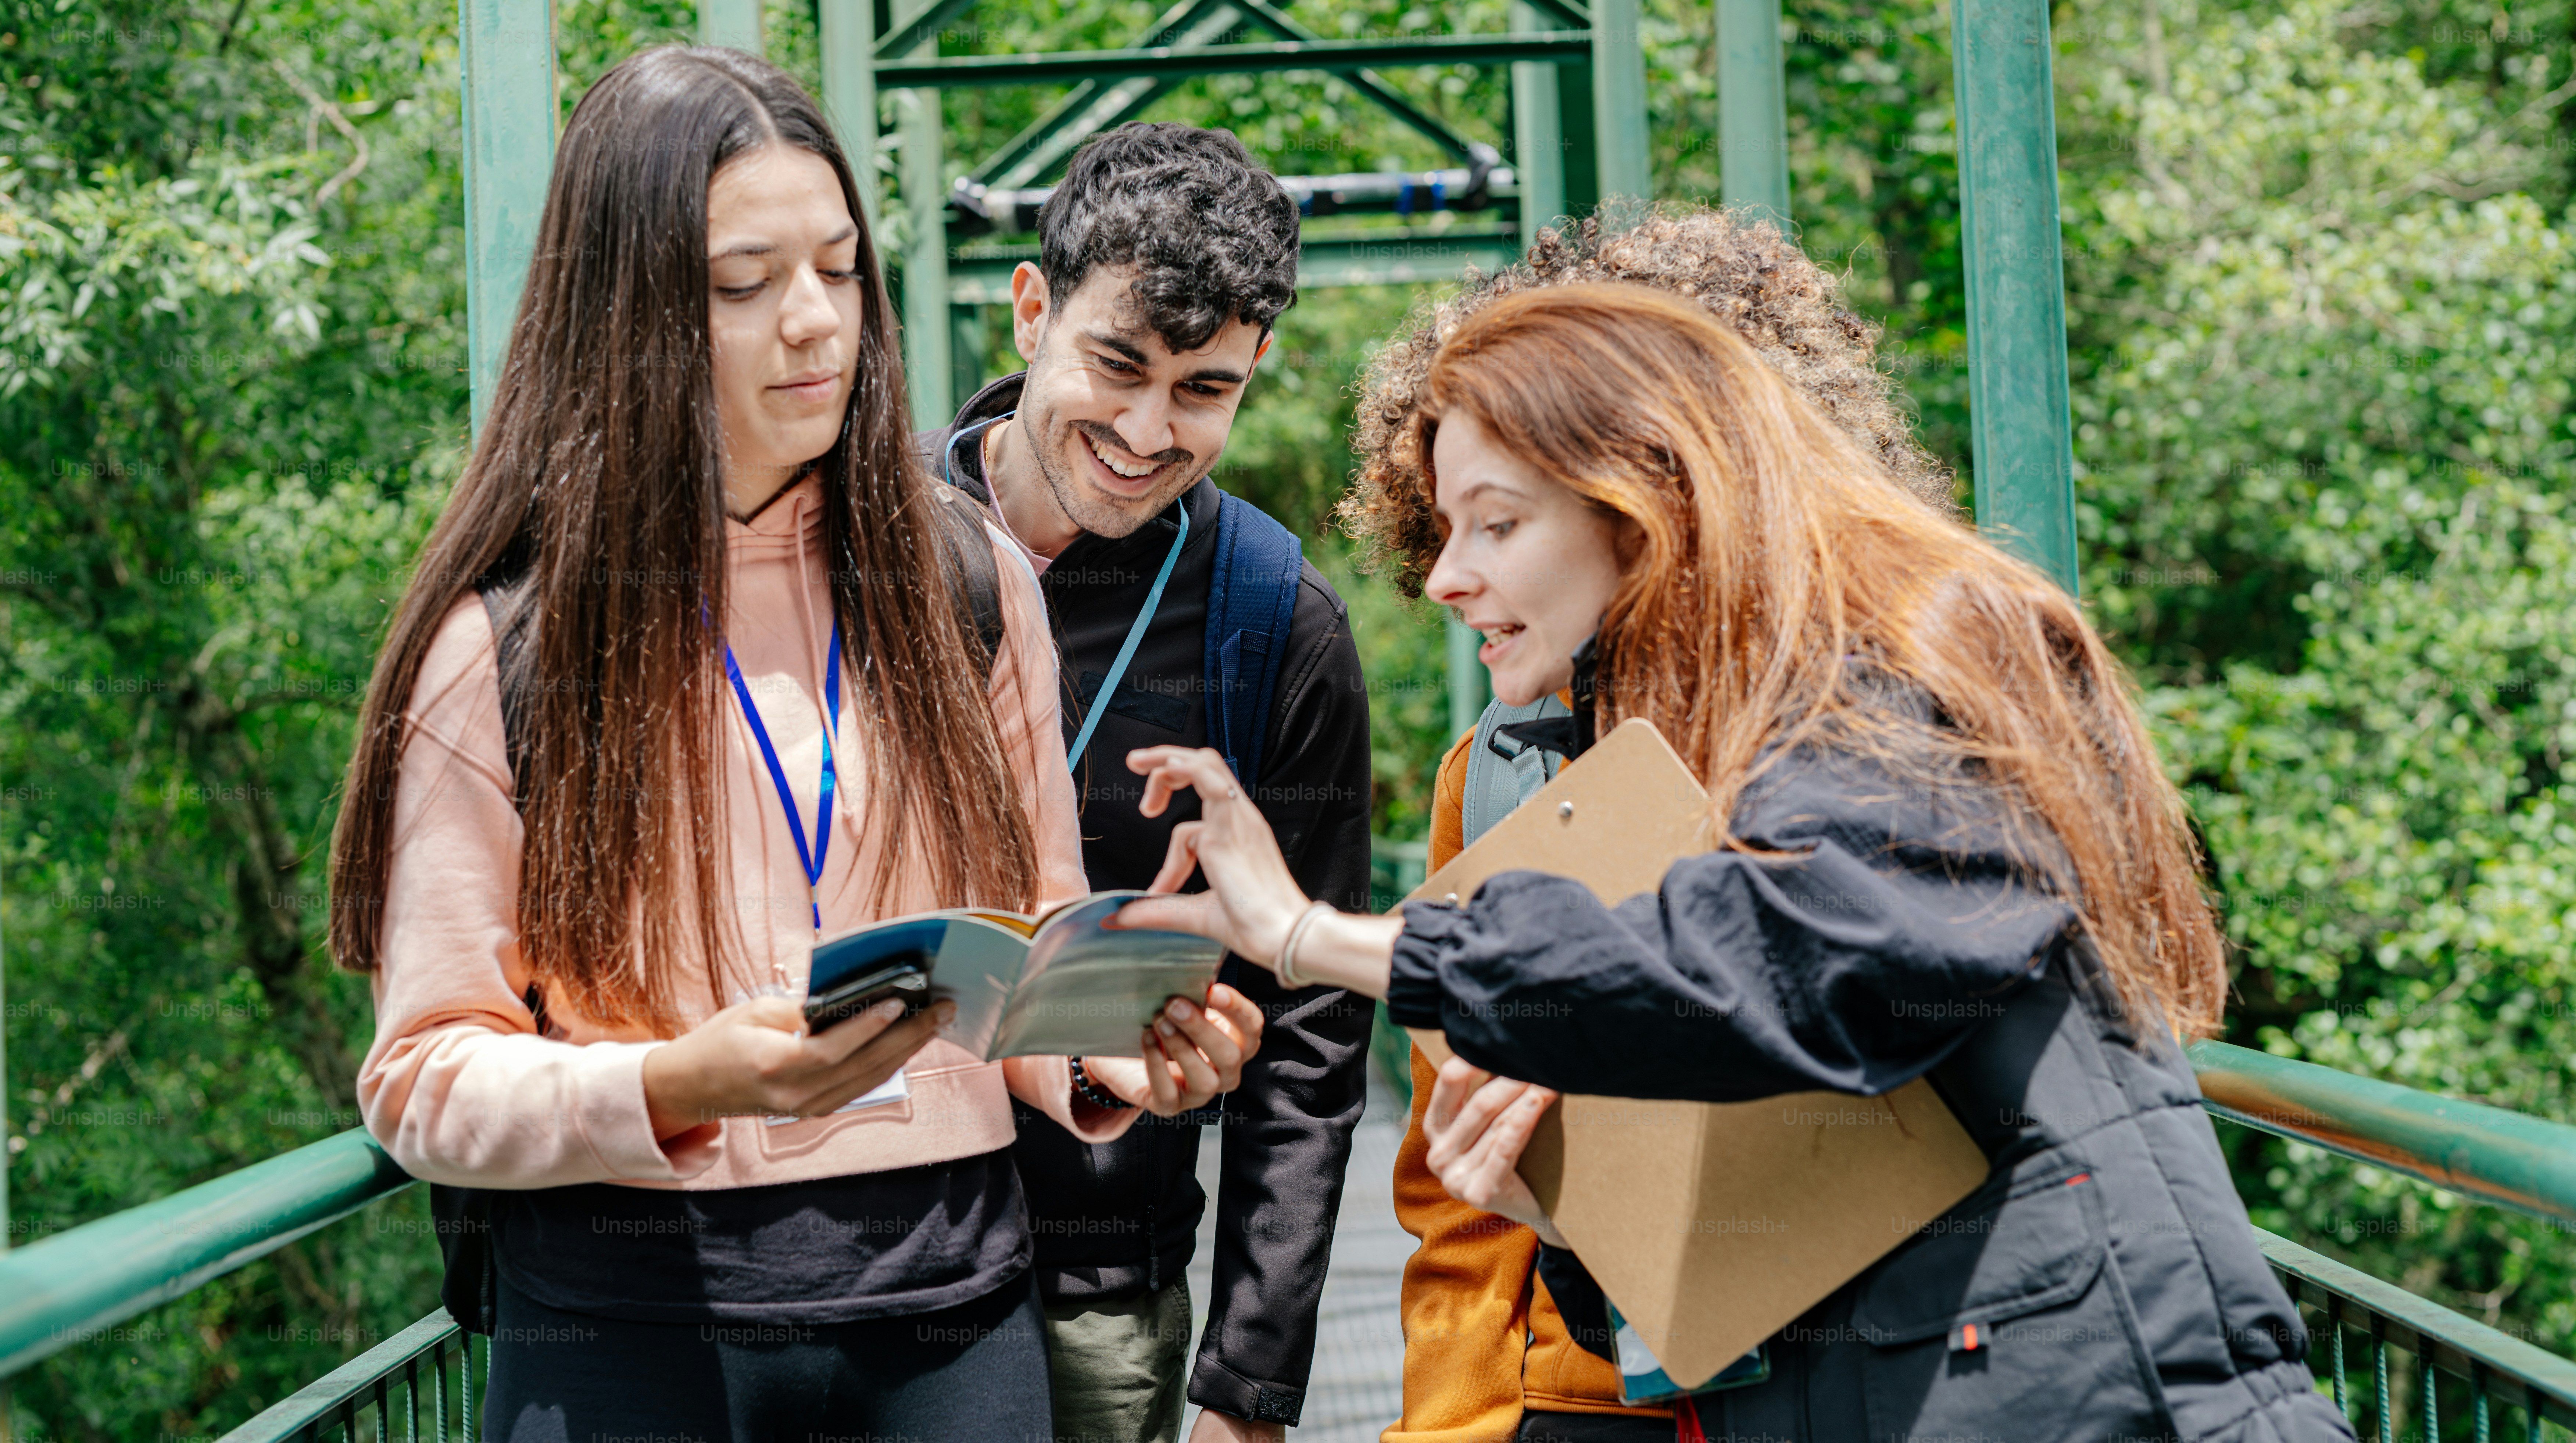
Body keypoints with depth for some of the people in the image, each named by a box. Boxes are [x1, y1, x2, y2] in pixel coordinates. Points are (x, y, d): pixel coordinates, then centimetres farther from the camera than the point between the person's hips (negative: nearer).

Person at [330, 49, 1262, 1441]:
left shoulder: (967, 590, 7)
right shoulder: (505, 643, -4)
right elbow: (423, 1078, -5)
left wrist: (1108, 1061, -10)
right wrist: (681, 1089, -23)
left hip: (946, 1300, 3)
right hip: (628, 1323, -2)